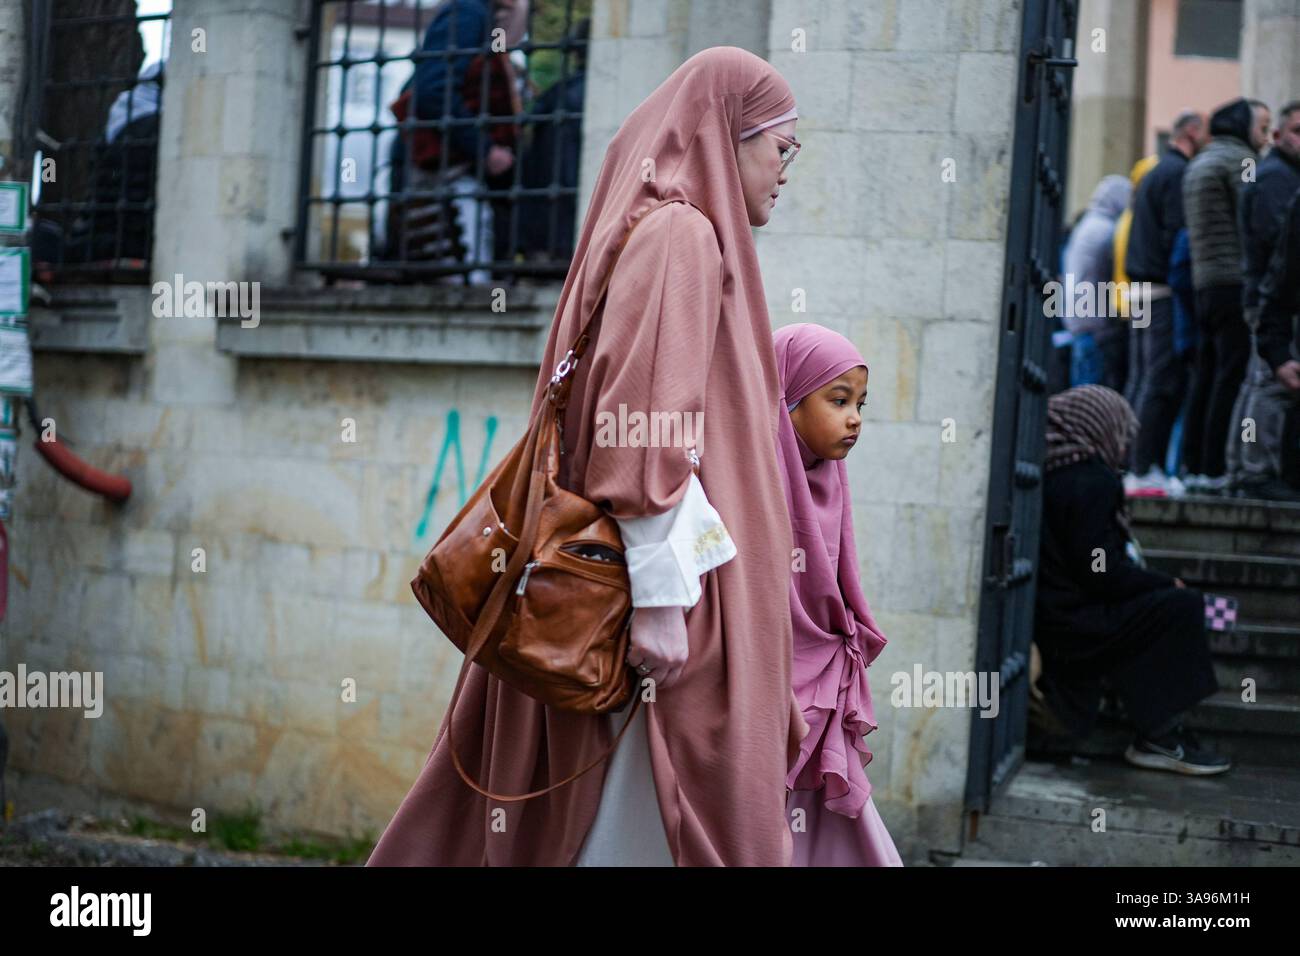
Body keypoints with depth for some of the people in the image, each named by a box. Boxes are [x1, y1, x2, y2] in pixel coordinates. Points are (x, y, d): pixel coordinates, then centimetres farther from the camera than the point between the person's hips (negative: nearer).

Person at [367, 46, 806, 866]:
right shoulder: (681, 233, -11)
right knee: (672, 808, -4)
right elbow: (651, 426, -20)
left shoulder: (663, 230, 19)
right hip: (670, 587, -10)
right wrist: (660, 595, -23)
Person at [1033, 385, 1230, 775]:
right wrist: (1167, 583, -5)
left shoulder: (1048, 471, 12)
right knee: (1182, 606, -7)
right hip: (1070, 628, -10)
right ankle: (1159, 738, -1)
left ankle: (1158, 731, 10)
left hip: (1045, 615, 10)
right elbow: (1100, 573, -20)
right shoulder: (1092, 482, -16)